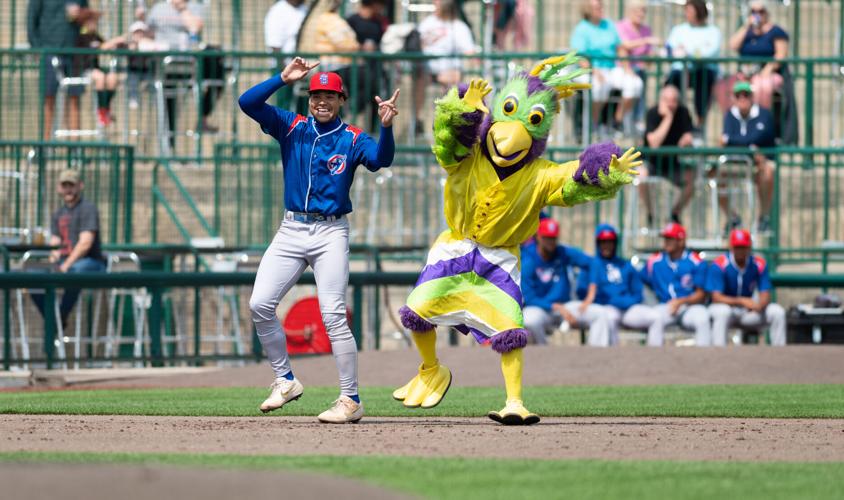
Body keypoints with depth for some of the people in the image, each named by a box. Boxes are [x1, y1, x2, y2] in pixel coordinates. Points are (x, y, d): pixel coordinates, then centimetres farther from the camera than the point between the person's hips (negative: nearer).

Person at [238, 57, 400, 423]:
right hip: (291, 230, 4)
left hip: (331, 233, -4)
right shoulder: (292, 127, 7)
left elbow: (380, 160, -21)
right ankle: (285, 381, 11)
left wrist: (386, 127, -38)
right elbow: (248, 102, -3)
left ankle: (351, 400, -7)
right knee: (260, 305, -5)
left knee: (333, 317, -11)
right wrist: (284, 79, -13)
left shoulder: (353, 140, 0)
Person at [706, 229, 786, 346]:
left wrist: (759, 305, -33)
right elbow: (716, 297, -22)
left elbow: (765, 295, -7)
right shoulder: (719, 265, -16)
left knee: (777, 312, -16)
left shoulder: (759, 264, -4)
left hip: (748, 313, 4)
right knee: (722, 311, -39)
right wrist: (742, 301, -36)